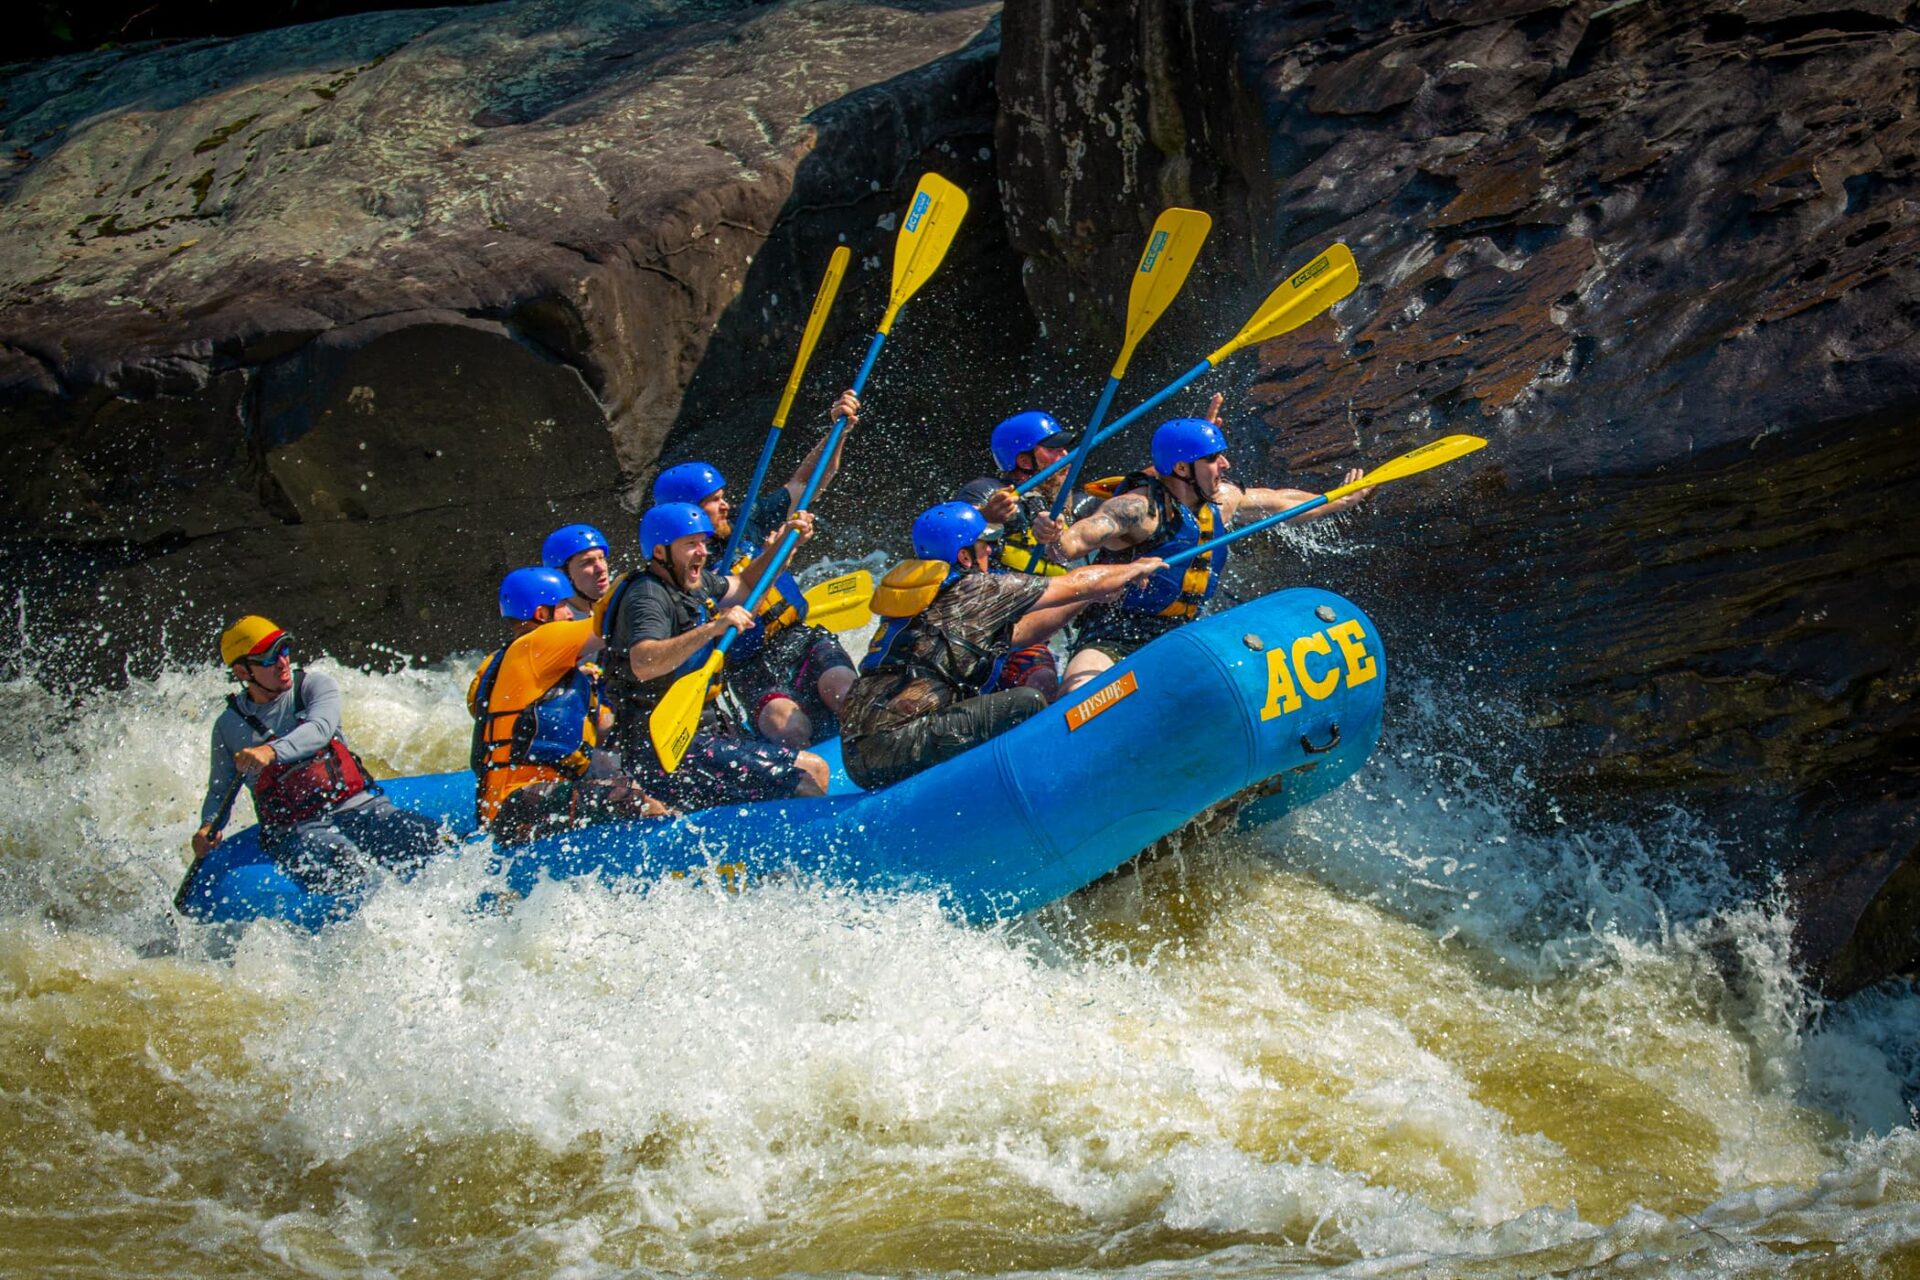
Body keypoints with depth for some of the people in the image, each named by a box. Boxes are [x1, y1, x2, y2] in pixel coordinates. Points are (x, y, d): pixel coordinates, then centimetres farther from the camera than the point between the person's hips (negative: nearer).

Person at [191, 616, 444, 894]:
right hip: (295, 831, -2)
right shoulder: (229, 726, 9)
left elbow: (321, 728, -13)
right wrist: (209, 827, -3)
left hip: (360, 808, 2)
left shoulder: (314, 685, 7)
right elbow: (220, 790, 20)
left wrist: (273, 752, -33)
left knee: (432, 841, -26)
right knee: (344, 865, -37)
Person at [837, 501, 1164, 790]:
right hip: (896, 749, -10)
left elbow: (1019, 632, 33)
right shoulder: (973, 589, -1)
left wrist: (1089, 597, 36)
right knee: (1029, 704, -11)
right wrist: (1135, 569, 26)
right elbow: (1075, 584, 9)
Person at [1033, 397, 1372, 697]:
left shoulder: (1220, 499, 7)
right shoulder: (1138, 508, -17)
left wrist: (1341, 501, 35)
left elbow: (1282, 501, 24)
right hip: (1110, 645, -7)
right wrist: (1053, 539, -54)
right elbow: (1076, 539, -31)